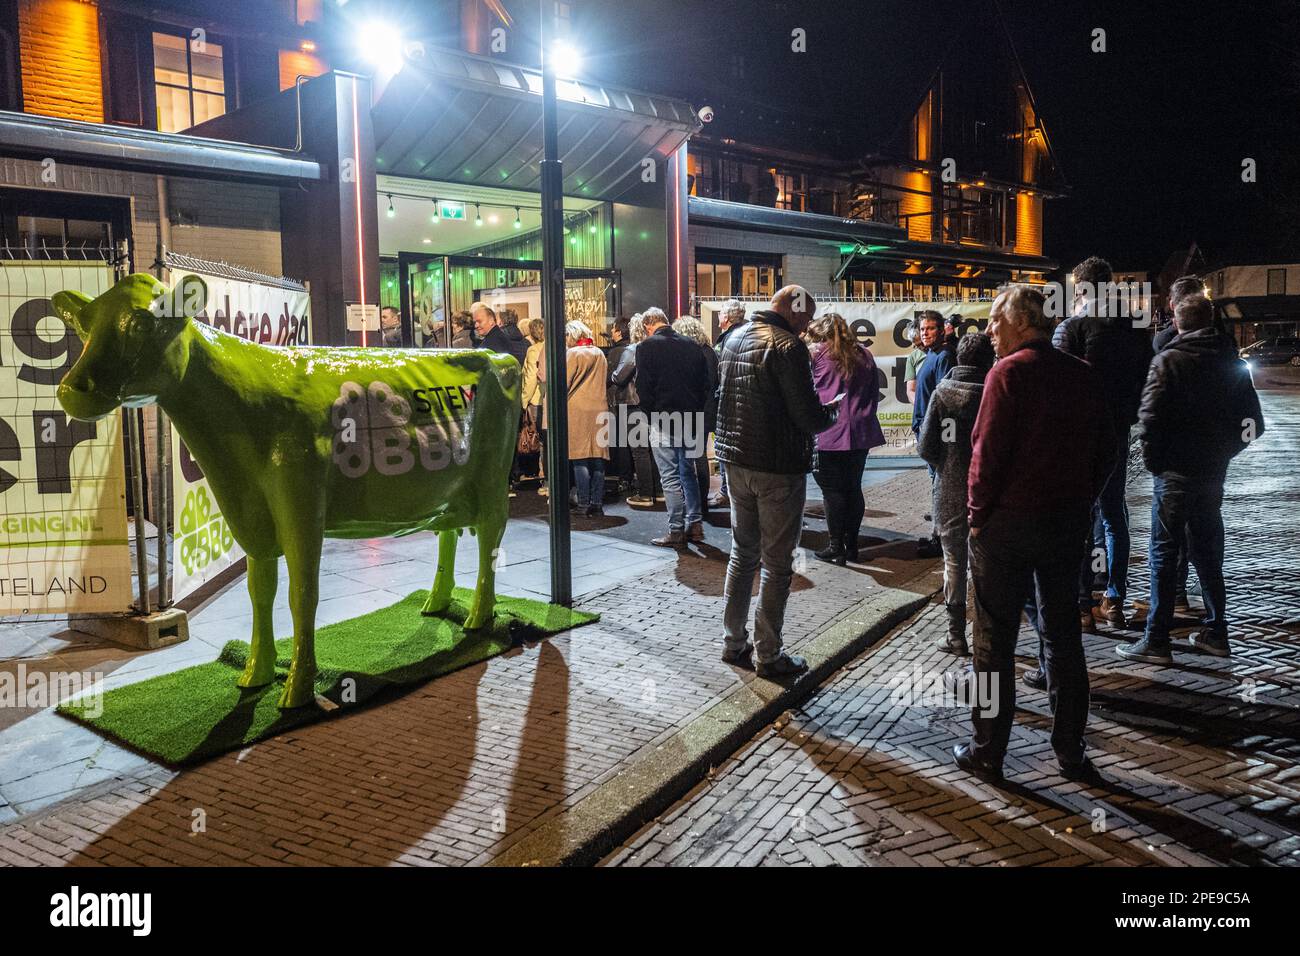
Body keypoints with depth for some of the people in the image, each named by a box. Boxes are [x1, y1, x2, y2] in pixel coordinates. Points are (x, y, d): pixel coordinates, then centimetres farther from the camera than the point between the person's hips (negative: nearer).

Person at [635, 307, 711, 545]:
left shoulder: (647, 347, -7)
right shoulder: (691, 345, 7)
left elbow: (643, 386, -11)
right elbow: (705, 382, 8)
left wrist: (650, 412, 2)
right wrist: (696, 410, 13)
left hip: (663, 420, -5)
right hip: (691, 420, 5)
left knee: (670, 476, -1)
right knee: (688, 472, 16)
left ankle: (676, 531, 1)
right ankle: (694, 524, 17)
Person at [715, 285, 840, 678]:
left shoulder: (734, 339, 8)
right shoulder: (788, 347, -17)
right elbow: (809, 417, -20)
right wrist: (830, 412, 2)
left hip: (736, 461, 8)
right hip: (778, 467, -8)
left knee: (743, 552, 18)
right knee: (777, 563, 3)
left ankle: (733, 642, 24)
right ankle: (768, 655, 10)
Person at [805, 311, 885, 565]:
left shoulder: (815, 352, -4)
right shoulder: (864, 354, 11)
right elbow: (874, 391, 17)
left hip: (829, 433, -5)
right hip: (860, 432, 5)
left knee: (833, 490, 0)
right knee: (854, 488, 12)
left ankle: (836, 547, 3)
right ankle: (852, 545, 17)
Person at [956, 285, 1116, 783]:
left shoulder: (1009, 373, -13)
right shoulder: (1084, 375, 6)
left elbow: (987, 451, -17)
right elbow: (1106, 450, 8)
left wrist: (978, 514, -7)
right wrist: (1081, 503, 13)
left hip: (1008, 520, -6)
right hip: (1068, 522, 6)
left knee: (995, 639, 5)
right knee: (1063, 634, 15)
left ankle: (986, 751, 13)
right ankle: (1071, 751, 22)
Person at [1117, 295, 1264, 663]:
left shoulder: (1169, 360, -11)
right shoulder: (1232, 362, 6)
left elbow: (1149, 417, -19)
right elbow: (1254, 422, 8)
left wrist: (1153, 459, -7)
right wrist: (1223, 451, 14)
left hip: (1175, 471, -6)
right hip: (1214, 471, 6)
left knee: (1163, 553, -1)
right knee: (1208, 551, 16)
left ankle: (1156, 641, -1)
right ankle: (1216, 633, 22)